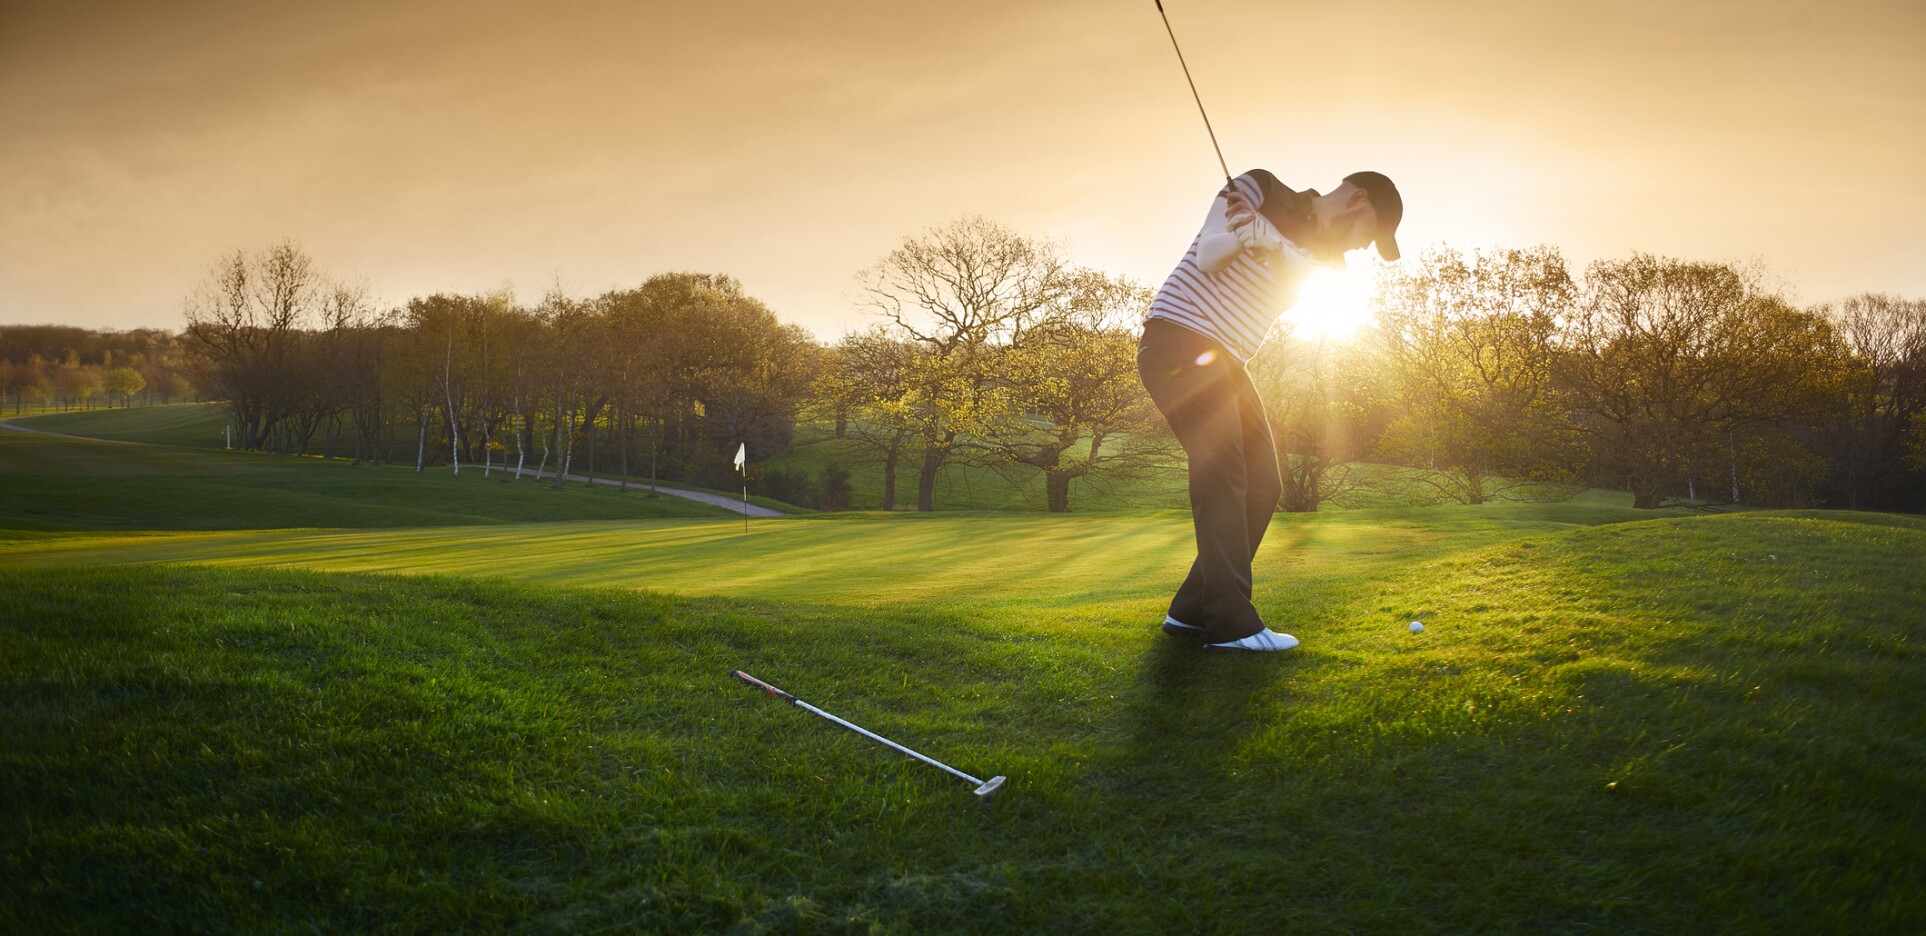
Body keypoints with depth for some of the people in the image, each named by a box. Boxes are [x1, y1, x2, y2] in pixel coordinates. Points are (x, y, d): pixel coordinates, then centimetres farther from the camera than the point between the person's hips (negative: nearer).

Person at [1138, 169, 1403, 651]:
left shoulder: (1322, 256, 13)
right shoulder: (1263, 188, -3)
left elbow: (1306, 278, -11)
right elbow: (1206, 256, -11)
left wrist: (1273, 242, -30)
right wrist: (1237, 236, -29)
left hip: (1224, 361, 8)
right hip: (1178, 337, -8)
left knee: (1262, 484, 4)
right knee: (1222, 468, -19)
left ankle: (1192, 610, 10)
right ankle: (1231, 624, -21)